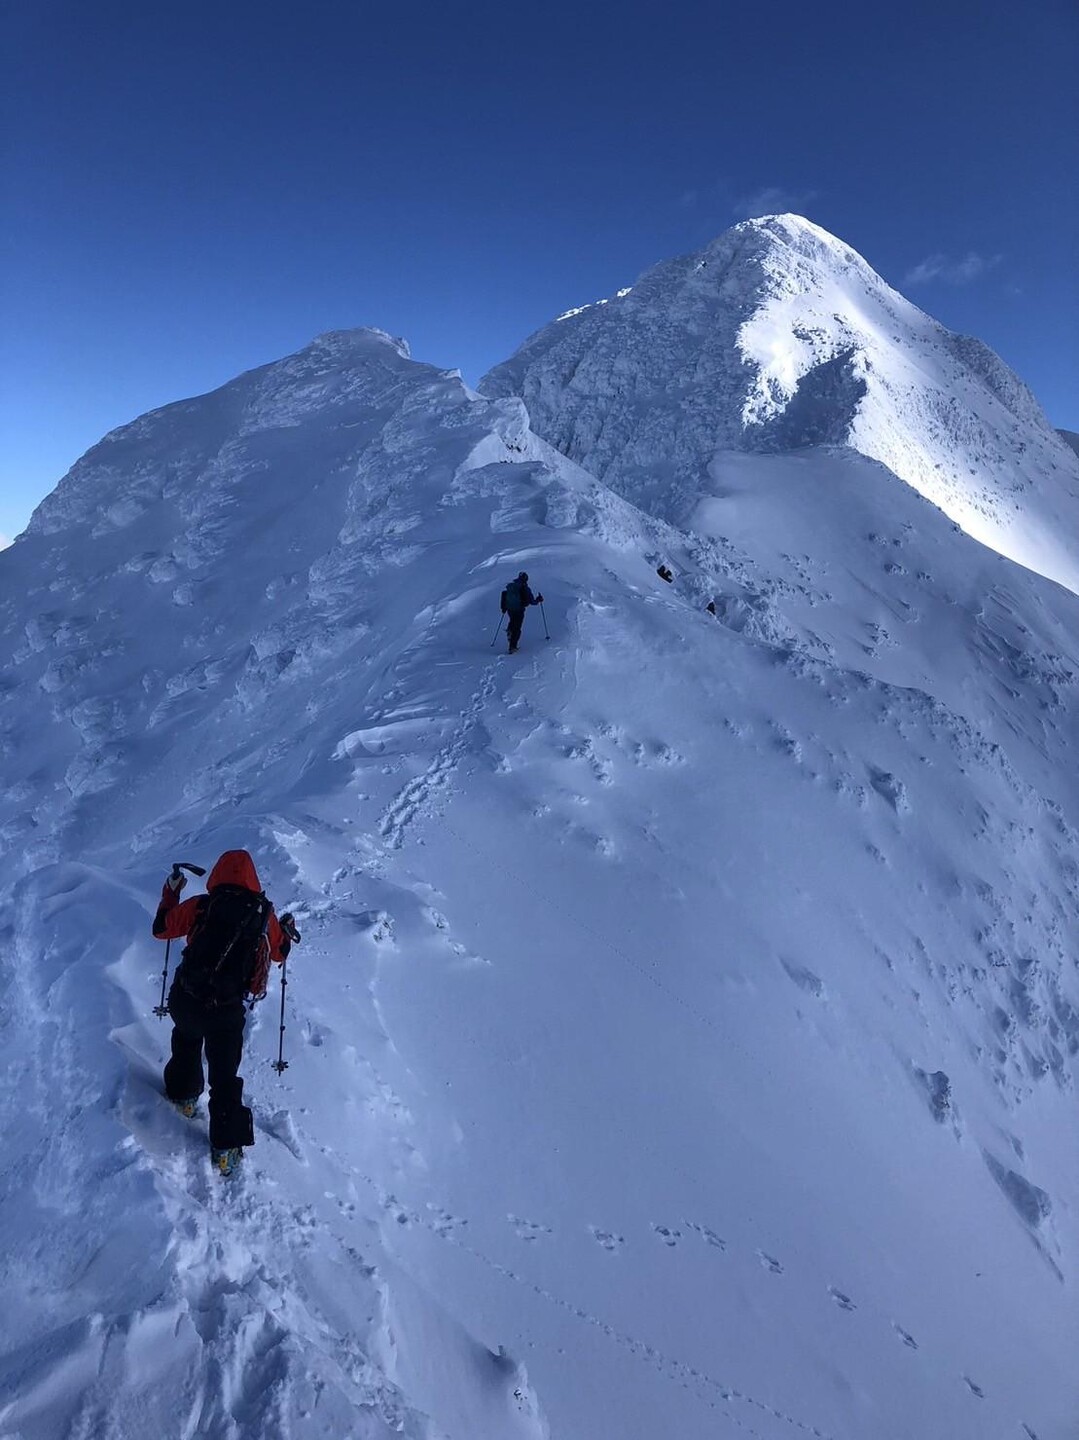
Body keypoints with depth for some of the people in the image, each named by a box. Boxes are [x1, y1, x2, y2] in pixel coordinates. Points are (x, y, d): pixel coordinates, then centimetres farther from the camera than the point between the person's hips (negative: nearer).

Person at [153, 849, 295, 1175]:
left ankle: (182, 1096, 47)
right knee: (225, 1076, 12)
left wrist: (171, 892, 20)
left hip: (185, 1001, 1)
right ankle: (225, 1148, 12)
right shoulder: (264, 914, -3)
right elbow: (279, 953, 12)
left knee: (186, 1042, 35)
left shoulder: (201, 906, -6)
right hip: (227, 1011, -1)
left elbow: (161, 928, 7)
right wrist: (287, 929, 33)